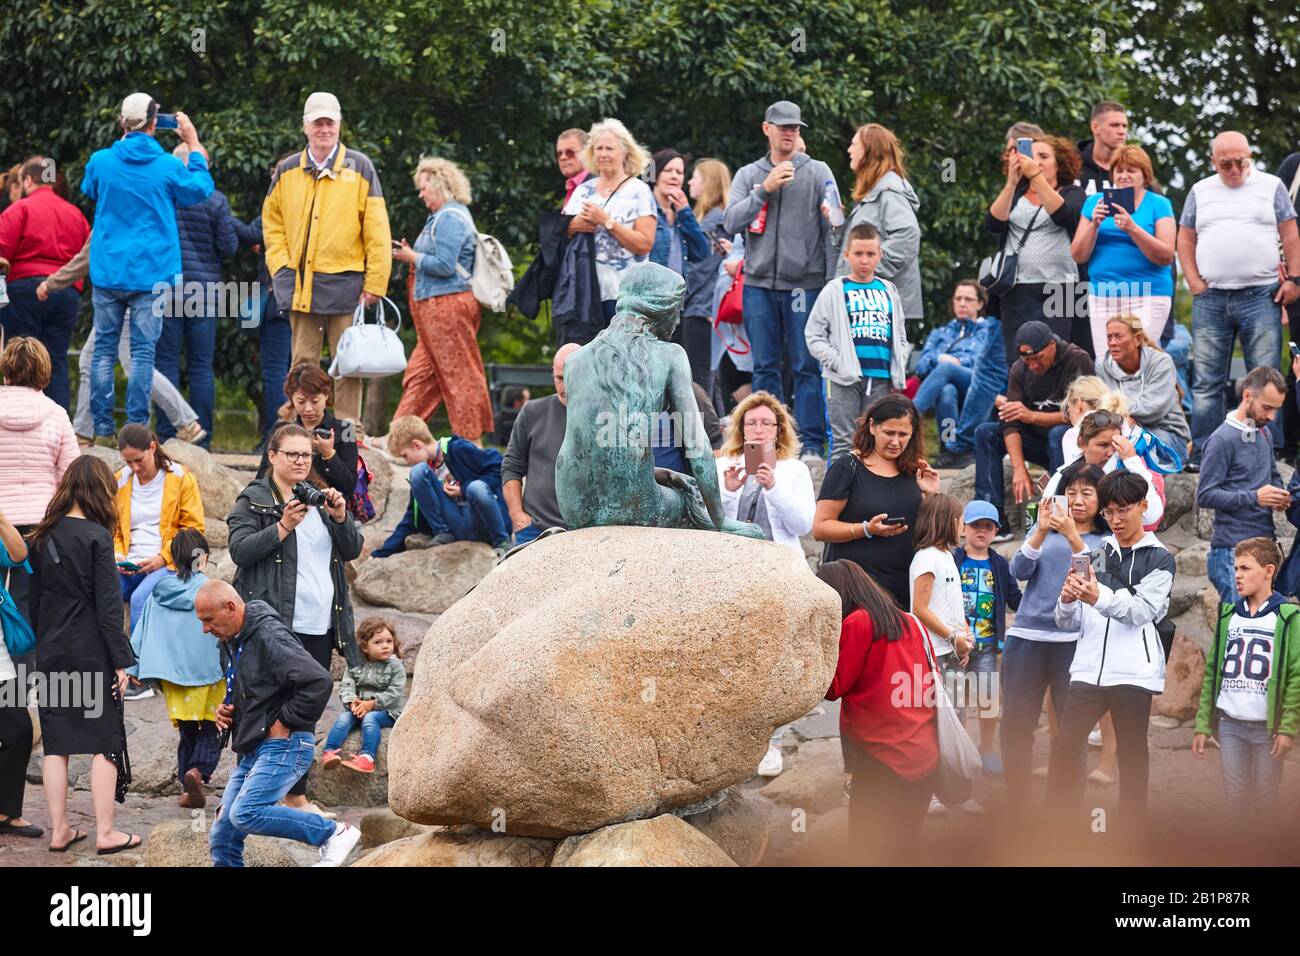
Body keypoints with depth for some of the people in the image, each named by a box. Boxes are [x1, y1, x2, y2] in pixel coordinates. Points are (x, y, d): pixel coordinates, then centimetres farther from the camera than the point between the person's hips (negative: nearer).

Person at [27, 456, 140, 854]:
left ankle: (59, 831, 11)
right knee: (104, 743, 3)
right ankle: (105, 832, 3)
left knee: (55, 744, 8)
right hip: (91, 653, -5)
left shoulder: (42, 537, 5)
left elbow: (33, 600, 10)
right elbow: (108, 605, -13)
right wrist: (121, 660, -9)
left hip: (51, 654, 5)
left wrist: (43, 643, 17)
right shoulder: (96, 537, -11)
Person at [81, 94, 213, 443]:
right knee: (142, 352, 1)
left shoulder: (100, 162, -3)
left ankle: (102, 430, 5)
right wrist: (194, 145, 18)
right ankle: (136, 428, -3)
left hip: (108, 270, 1)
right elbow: (201, 190, 11)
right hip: (151, 274, -1)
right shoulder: (169, 167, -8)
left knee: (104, 349, 7)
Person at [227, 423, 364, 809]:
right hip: (274, 624, -6)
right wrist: (283, 526, -21)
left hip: (319, 626, 6)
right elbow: (240, 550, -12)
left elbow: (352, 551, 12)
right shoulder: (254, 500, 0)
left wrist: (340, 517, -5)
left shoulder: (319, 499, 17)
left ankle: (297, 794, 18)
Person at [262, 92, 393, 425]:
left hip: (344, 282, -3)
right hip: (299, 283, 3)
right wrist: (281, 267, 4)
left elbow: (377, 231, -1)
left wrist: (374, 284, -6)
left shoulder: (359, 167, 2)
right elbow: (272, 222, 18)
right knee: (303, 363, 5)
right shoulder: (287, 171, 10)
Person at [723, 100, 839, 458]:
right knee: (765, 367, 5)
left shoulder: (818, 173, 4)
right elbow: (731, 223, -1)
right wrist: (764, 190, -11)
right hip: (759, 284, 2)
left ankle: (811, 443, 1)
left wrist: (833, 282, -5)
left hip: (804, 283, -2)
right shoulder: (749, 175, 11)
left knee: (806, 367, -2)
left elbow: (833, 230, 1)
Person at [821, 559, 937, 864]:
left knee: (870, 849, 1)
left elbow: (833, 687, -7)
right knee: (901, 848, 15)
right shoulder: (910, 622, 12)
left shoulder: (857, 623, -10)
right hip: (924, 753, 7)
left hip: (882, 756, -7)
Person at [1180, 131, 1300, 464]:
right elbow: (1185, 239, 14)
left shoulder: (1271, 187, 8)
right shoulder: (1200, 192, 13)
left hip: (1261, 297, -2)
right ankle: (1203, 458, 6)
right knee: (1207, 383, 2)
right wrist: (1194, 282, 2)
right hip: (1211, 299, 2)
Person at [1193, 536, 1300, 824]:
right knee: (1236, 796, 5)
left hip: (1267, 727, -4)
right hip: (1229, 724, 4)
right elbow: (1212, 672, 12)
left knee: (1265, 799, 2)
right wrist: (1203, 725, 7)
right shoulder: (1228, 616, 11)